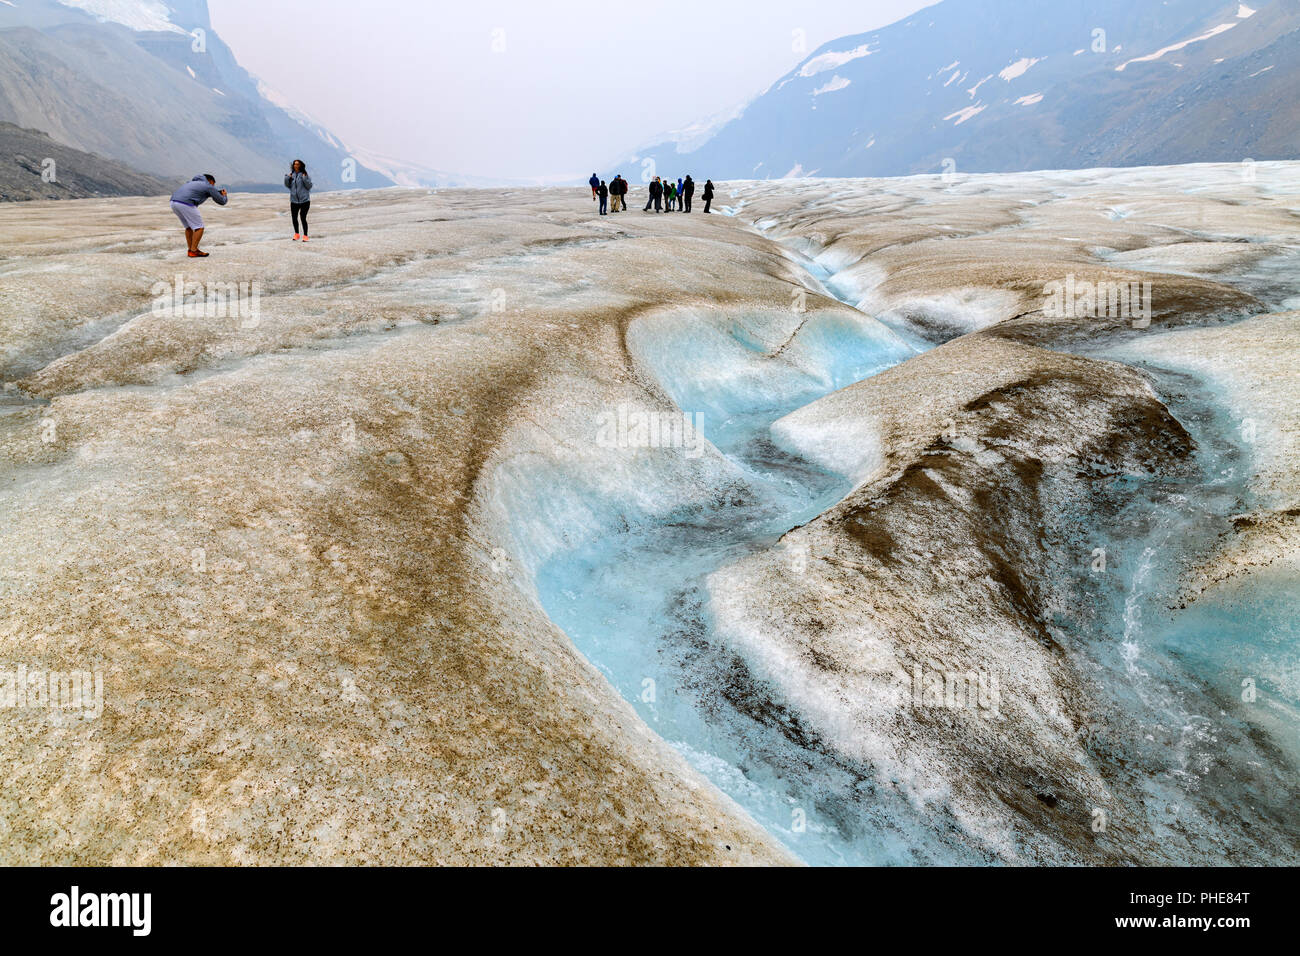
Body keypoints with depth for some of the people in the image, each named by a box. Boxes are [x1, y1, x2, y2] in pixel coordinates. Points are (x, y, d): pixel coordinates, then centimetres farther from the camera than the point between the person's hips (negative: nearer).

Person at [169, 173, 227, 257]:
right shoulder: (209, 186, 11)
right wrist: (225, 197, 40)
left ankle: (191, 250, 18)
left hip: (174, 202, 8)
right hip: (185, 204, -8)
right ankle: (193, 251, -2)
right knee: (199, 227, 2)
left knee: (189, 227, 21)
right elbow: (221, 202, 18)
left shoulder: (194, 182, 34)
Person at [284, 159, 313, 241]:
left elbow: (309, 186, -8)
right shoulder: (291, 175, 7)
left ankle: (305, 236, 1)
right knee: (294, 218, 10)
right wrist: (287, 178, -4)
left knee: (303, 218, -9)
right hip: (294, 200, 5)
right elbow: (287, 185, 12)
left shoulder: (304, 174, -4)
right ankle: (296, 234, 29)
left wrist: (305, 178, -21)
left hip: (304, 200, -4)